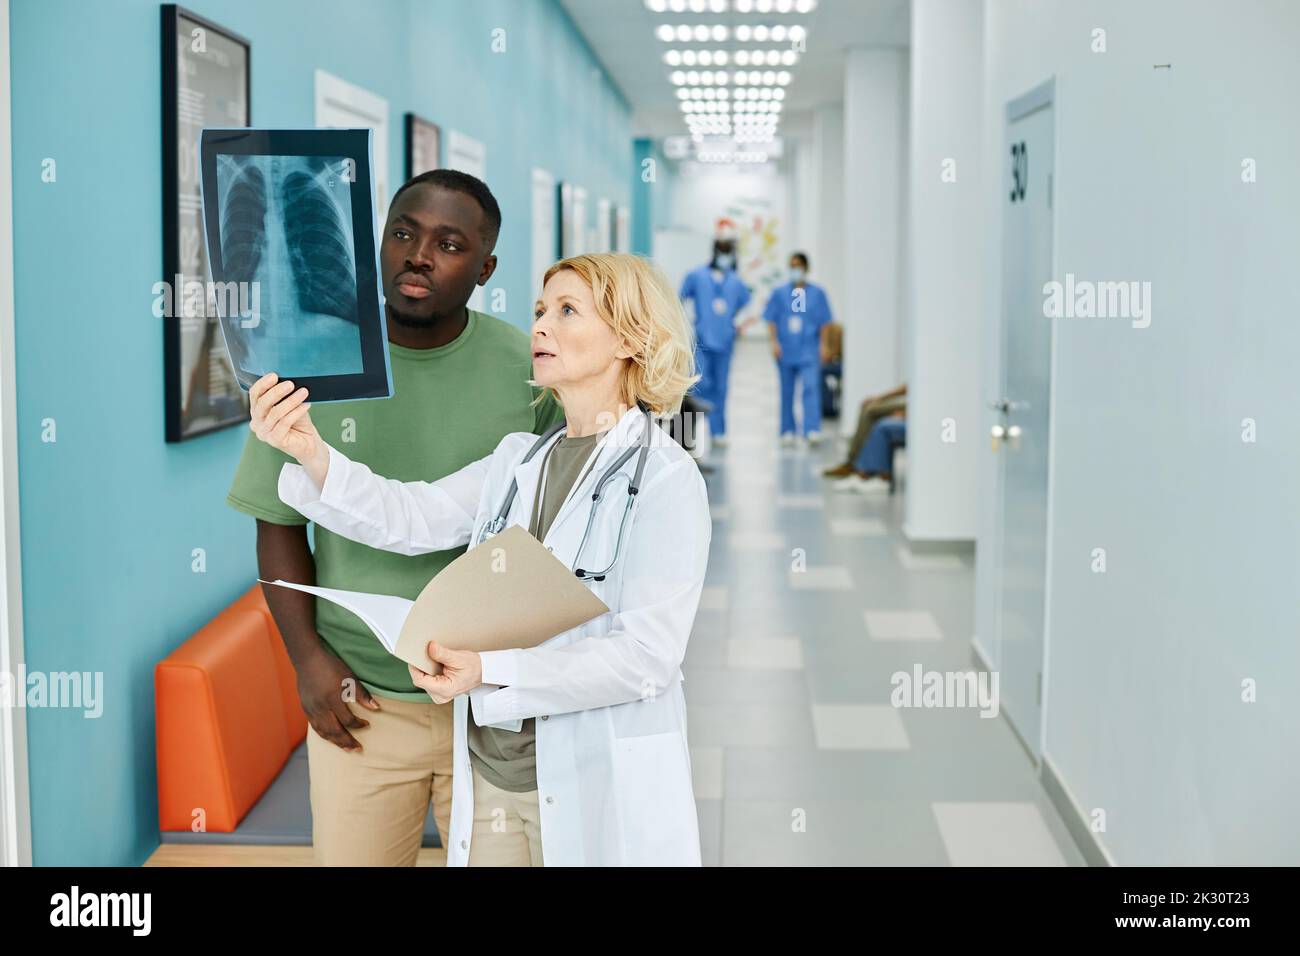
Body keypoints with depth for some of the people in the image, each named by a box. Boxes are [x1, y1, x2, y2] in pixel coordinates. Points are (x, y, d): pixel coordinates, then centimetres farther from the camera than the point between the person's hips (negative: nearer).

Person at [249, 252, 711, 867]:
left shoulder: (665, 479, -11)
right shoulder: (520, 458, 8)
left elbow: (647, 653, -18)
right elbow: (411, 518, -3)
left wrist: (490, 671, -26)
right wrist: (310, 452, -19)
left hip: (601, 791, -5)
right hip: (489, 773, 6)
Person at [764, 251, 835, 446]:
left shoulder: (817, 293, 4)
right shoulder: (779, 293, 5)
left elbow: (824, 321, 5)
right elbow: (771, 319, 5)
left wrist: (823, 344, 0)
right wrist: (774, 342, -4)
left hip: (809, 350, -2)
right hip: (786, 350, 2)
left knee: (811, 387, -15)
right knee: (787, 391, 9)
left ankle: (812, 430, -19)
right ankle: (787, 431, 18)